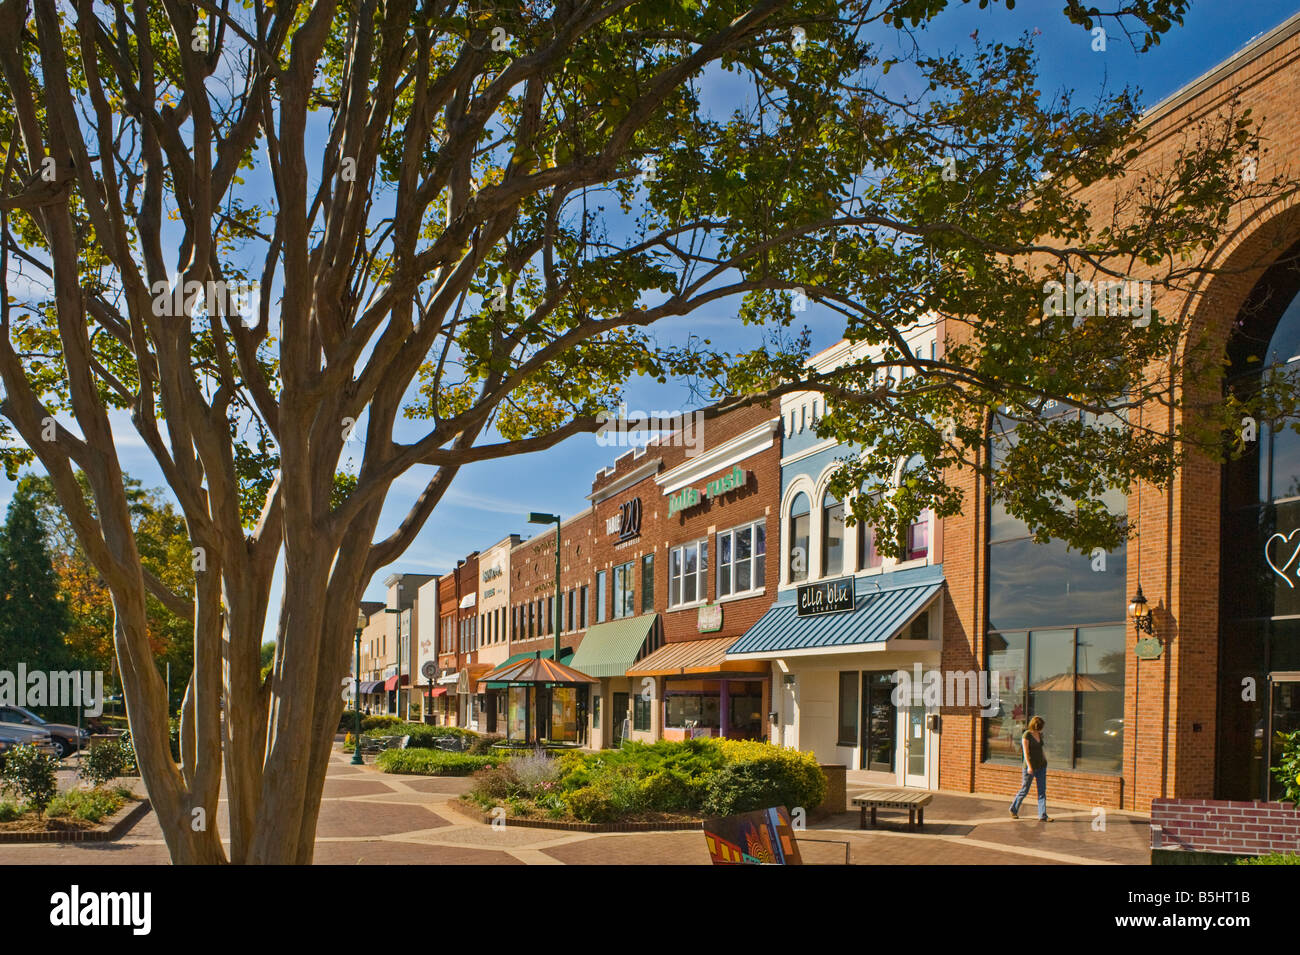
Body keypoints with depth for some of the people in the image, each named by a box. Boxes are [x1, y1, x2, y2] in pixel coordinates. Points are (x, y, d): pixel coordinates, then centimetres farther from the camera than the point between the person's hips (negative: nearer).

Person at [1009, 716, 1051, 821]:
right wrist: (1029, 766, -24)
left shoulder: (1039, 734, 8)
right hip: (1030, 766, -6)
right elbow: (1025, 752, -17)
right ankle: (1014, 809, 24)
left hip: (1041, 765, 6)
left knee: (1042, 791, -2)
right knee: (1024, 790, 4)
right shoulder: (1026, 735, -12)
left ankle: (1043, 816, -4)